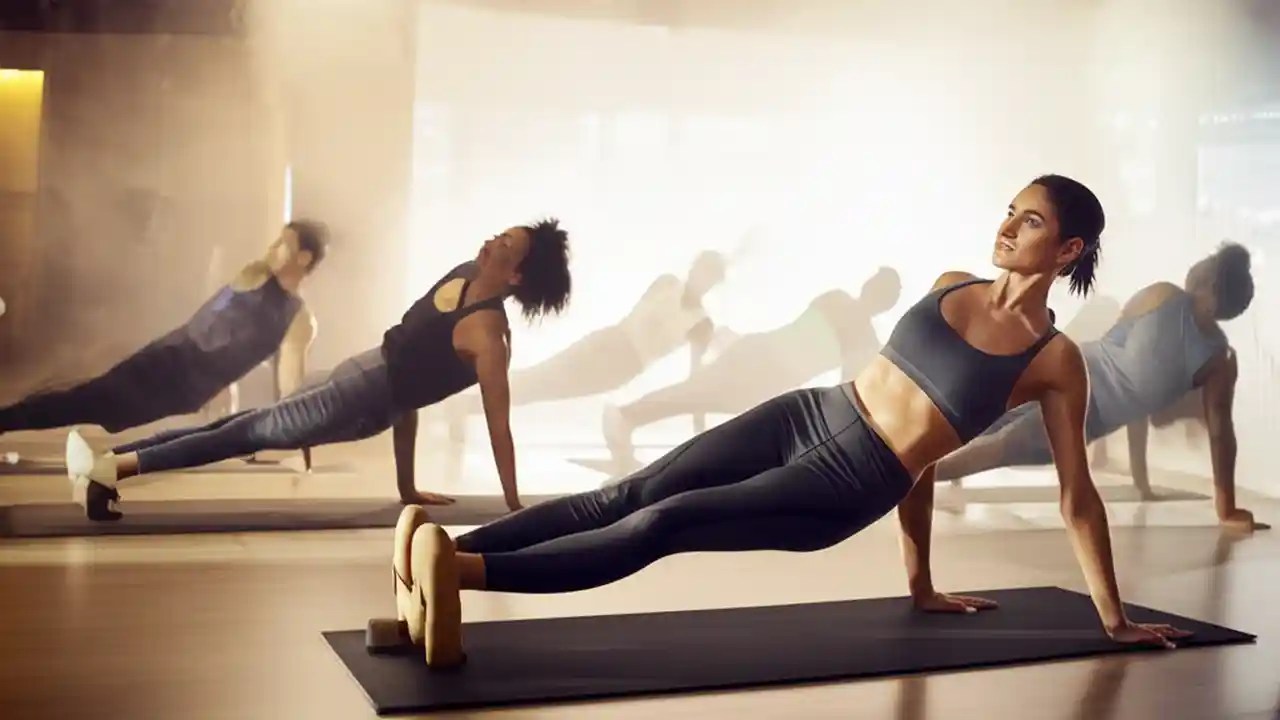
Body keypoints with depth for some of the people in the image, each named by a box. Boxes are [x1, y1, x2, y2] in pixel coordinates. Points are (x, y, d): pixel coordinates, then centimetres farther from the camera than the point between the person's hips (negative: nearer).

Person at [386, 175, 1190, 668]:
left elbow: (1079, 496, 5)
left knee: (660, 527, -21)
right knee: (624, 497, -11)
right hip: (806, 417, 5)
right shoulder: (952, 286, 14)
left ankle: (452, 567, -32)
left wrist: (1115, 619, 9)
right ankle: (446, 553, -19)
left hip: (848, 487, -5)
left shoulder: (1057, 361, -1)